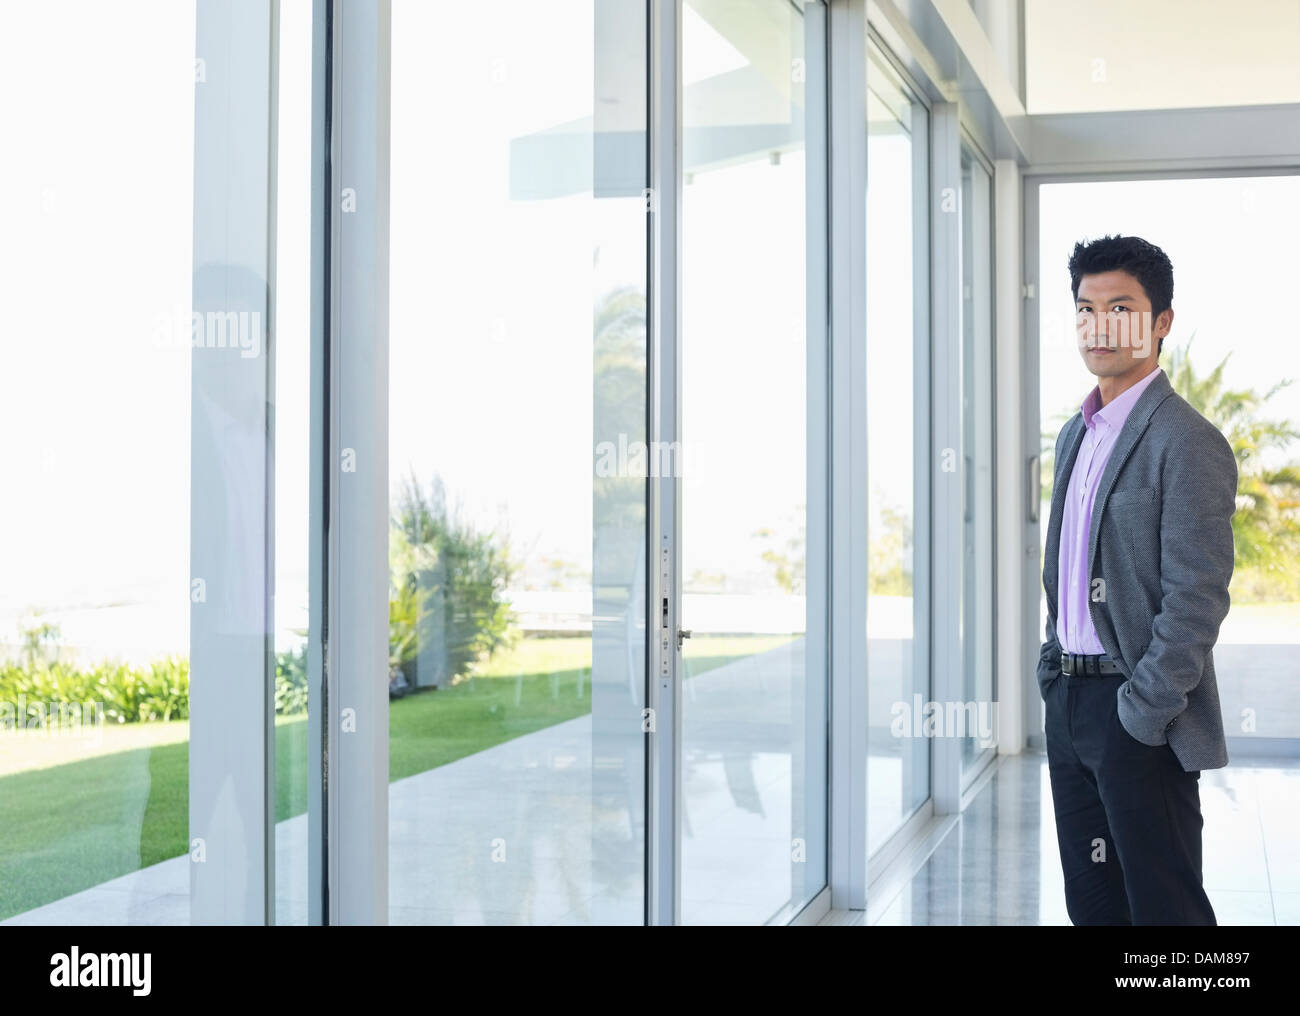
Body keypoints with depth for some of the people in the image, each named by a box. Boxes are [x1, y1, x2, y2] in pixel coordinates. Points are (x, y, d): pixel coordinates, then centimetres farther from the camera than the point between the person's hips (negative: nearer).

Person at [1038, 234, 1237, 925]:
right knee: (1090, 901, 15)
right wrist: (1053, 674, 13)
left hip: (1139, 716, -8)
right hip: (1069, 707, 8)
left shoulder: (1187, 441, -13)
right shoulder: (1076, 435, 14)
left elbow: (1197, 598, -17)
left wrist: (1143, 714, -19)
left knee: (1162, 905, 0)